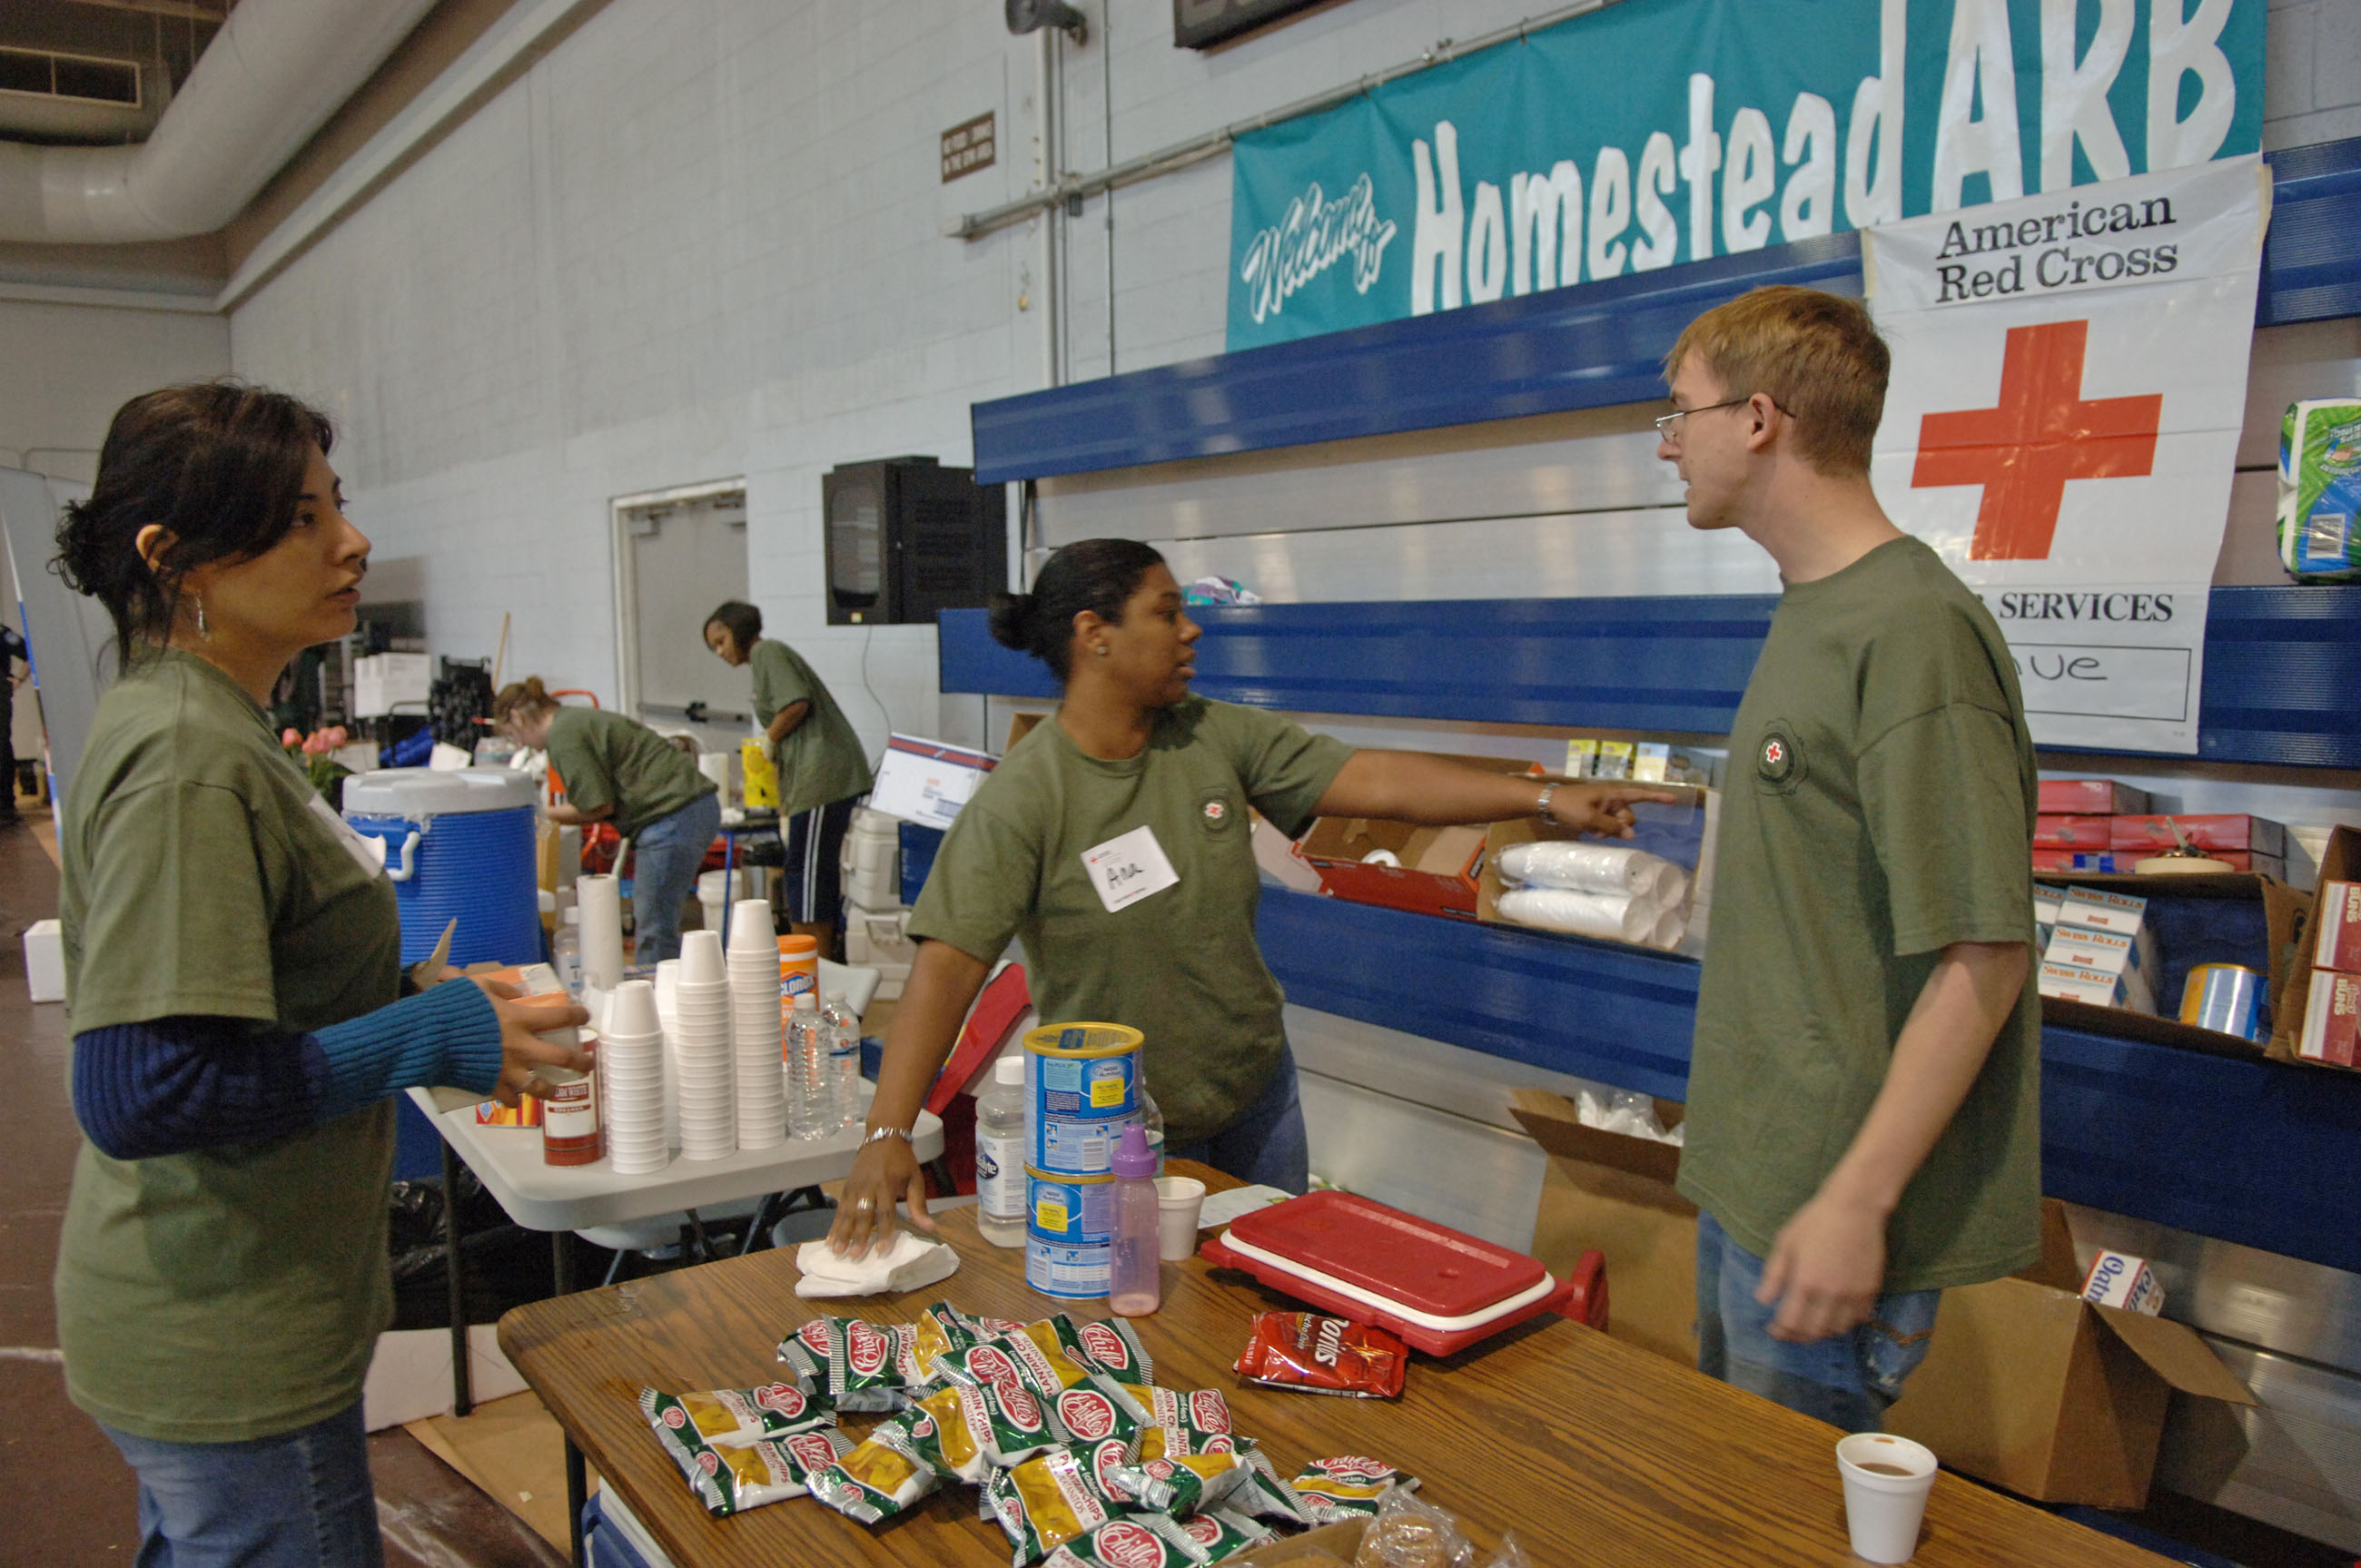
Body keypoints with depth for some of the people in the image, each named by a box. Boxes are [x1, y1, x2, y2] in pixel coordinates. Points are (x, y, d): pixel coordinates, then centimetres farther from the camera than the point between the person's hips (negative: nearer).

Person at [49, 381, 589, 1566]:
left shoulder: (208, 724, 7)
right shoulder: (186, 764, -25)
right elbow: (140, 1093, -30)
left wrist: (412, 997, 5)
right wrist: (426, 1040, -24)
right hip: (230, 1353, -10)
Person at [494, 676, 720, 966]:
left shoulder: (563, 736, -8)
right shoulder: (582, 719, 21)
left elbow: (599, 806, -11)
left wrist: (546, 815, 3)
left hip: (672, 818, -10)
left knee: (654, 931, -5)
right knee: (646, 921, 17)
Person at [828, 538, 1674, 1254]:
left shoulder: (1218, 738, -7)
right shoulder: (1022, 799, -21)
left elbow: (1373, 780, -9)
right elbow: (948, 962, -26)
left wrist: (1549, 797, -13)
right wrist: (888, 1134, -35)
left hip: (1255, 1092, 5)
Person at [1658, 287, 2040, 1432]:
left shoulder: (1912, 631, -21)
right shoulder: (1812, 611, 10)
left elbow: (1982, 957, -22)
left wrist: (1856, 1201, -21)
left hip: (1832, 1206, -9)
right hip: (1751, 1176, 9)